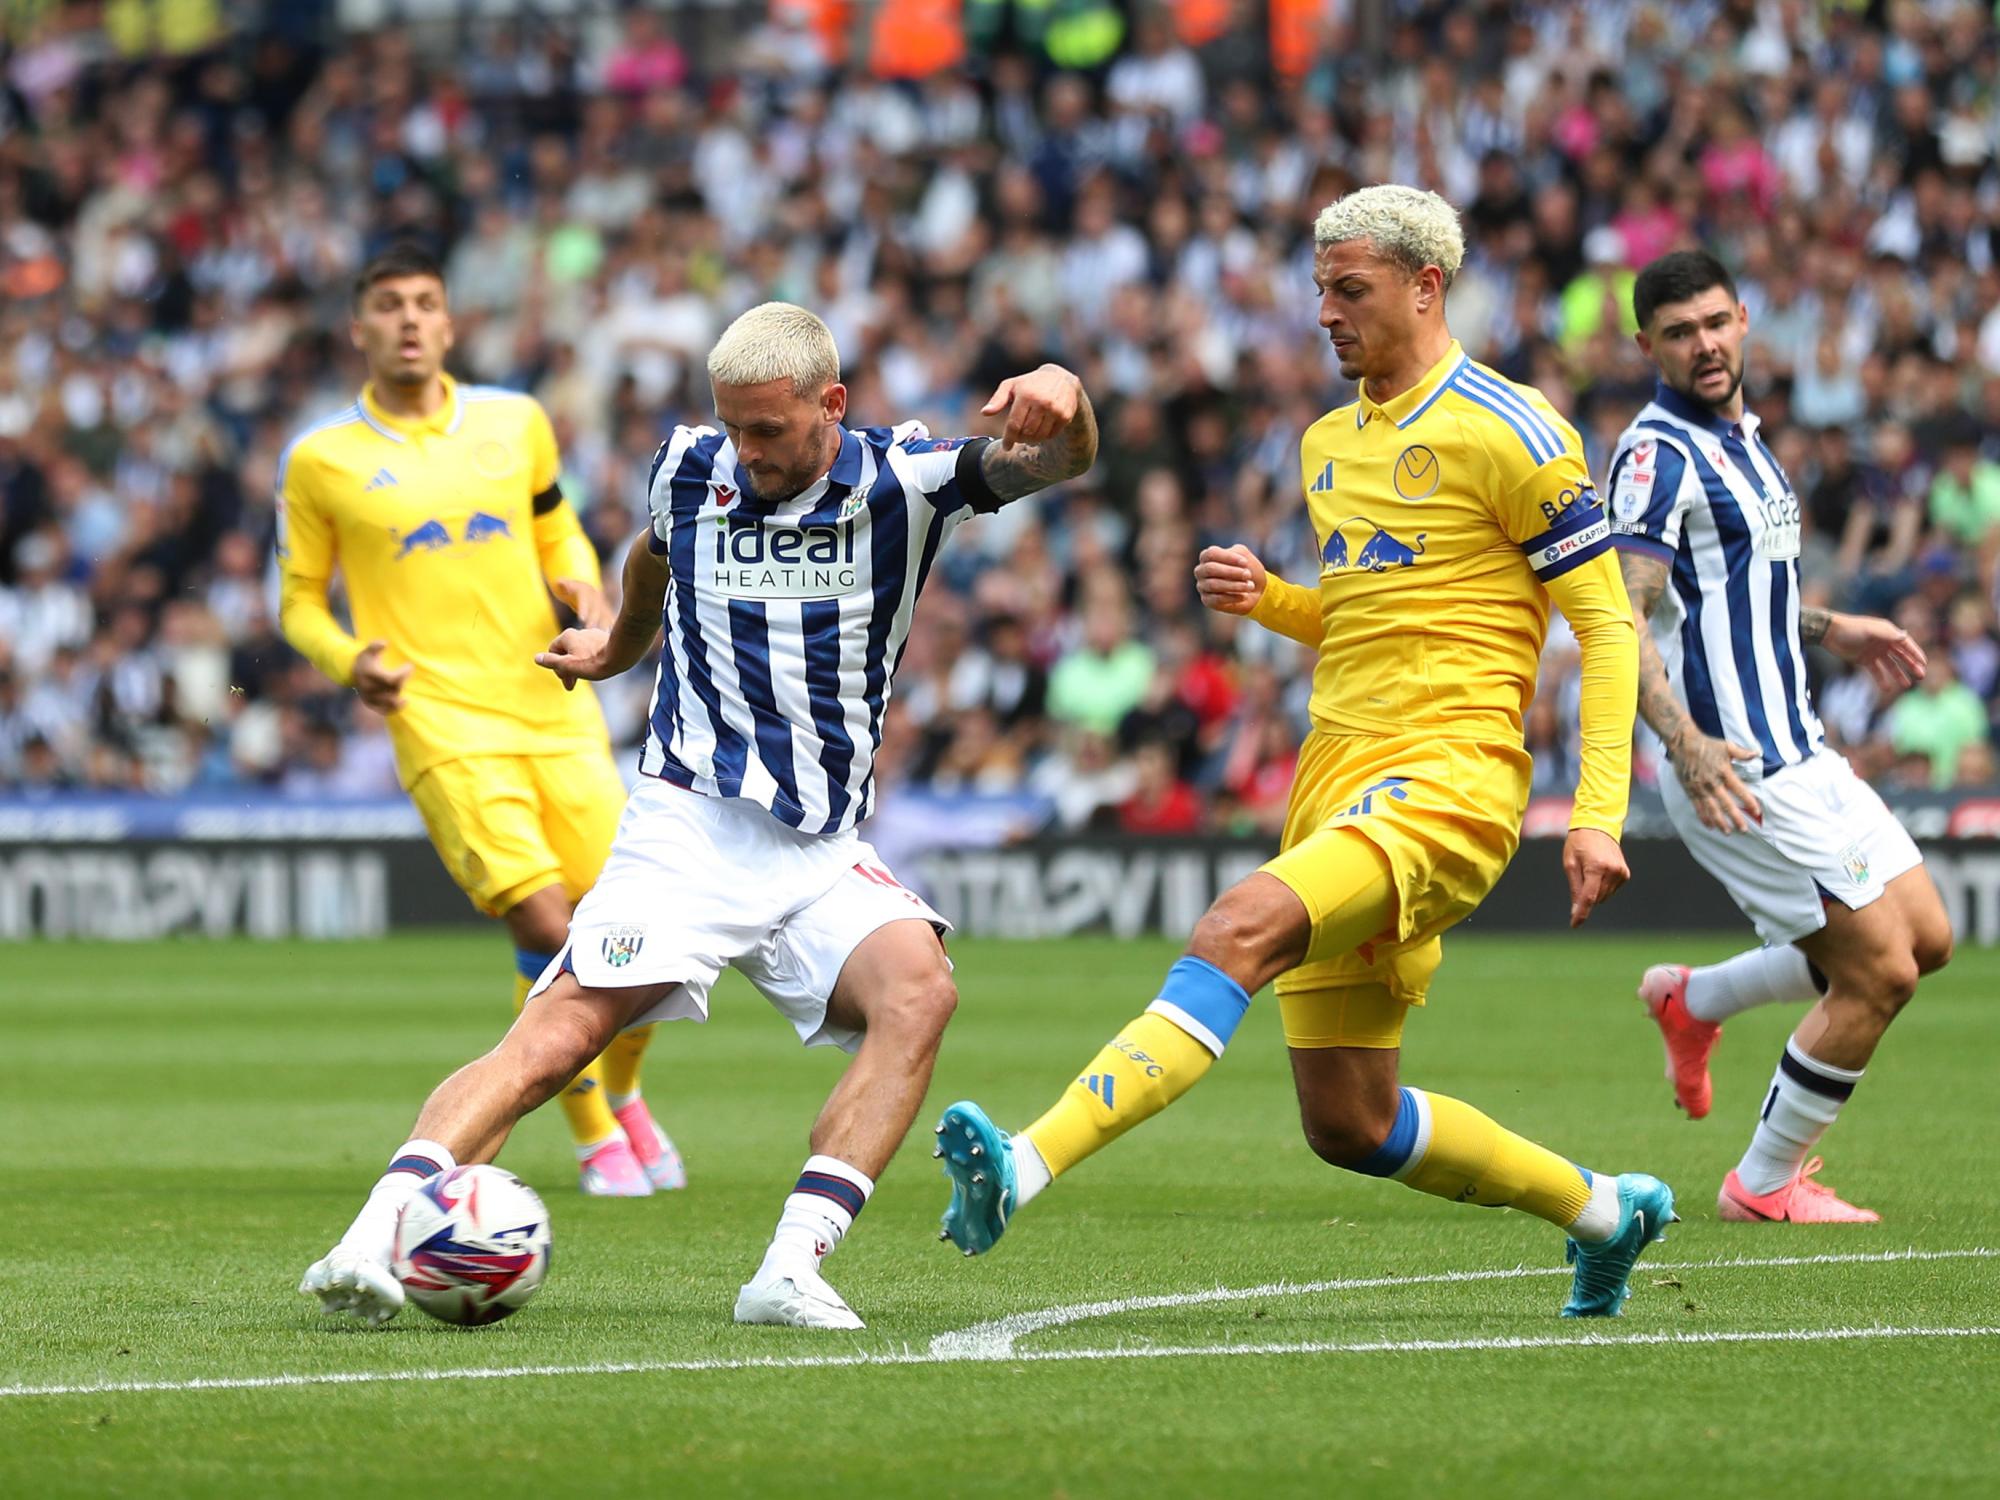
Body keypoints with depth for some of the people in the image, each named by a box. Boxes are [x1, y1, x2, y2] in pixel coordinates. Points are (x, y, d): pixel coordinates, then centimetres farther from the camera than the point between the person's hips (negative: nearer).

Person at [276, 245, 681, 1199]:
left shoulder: (516, 423, 10)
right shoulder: (321, 459, 2)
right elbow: (298, 602, 9)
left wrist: (582, 589, 2)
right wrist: (350, 662, -12)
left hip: (556, 715, 4)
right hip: (444, 728, -4)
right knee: (546, 928, -18)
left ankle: (621, 1093, 29)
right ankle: (596, 1140, 1)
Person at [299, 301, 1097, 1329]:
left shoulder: (900, 479, -3)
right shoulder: (688, 472, 3)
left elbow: (1059, 459, -16)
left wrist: (1060, 399, -40)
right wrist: (619, 647, 48)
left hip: (823, 852, 1)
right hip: (688, 823, 0)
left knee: (918, 993, -28)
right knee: (554, 1038, -21)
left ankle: (790, 1274, -31)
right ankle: (373, 1238, -32)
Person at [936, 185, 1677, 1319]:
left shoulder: (1506, 431, -5)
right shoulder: (1329, 444, 18)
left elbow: (1607, 624, -5)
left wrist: (1599, 815, -13)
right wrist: (1264, 597, 8)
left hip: (1447, 779, -9)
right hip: (1339, 777, 9)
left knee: (1239, 932, -31)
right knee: (1347, 1125, 7)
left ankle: (1022, 1169, -45)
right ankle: (1603, 1211, 28)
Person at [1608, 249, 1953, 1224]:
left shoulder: (1738, 437, 15)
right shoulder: (1658, 455, -14)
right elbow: (1618, 616, -23)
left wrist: (1829, 631, 23)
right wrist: (1686, 743, -34)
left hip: (1798, 750, 9)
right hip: (1740, 772, -9)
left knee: (1925, 937, 12)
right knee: (1880, 970, -9)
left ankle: (1695, 1000, 24)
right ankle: (1765, 1184, 6)